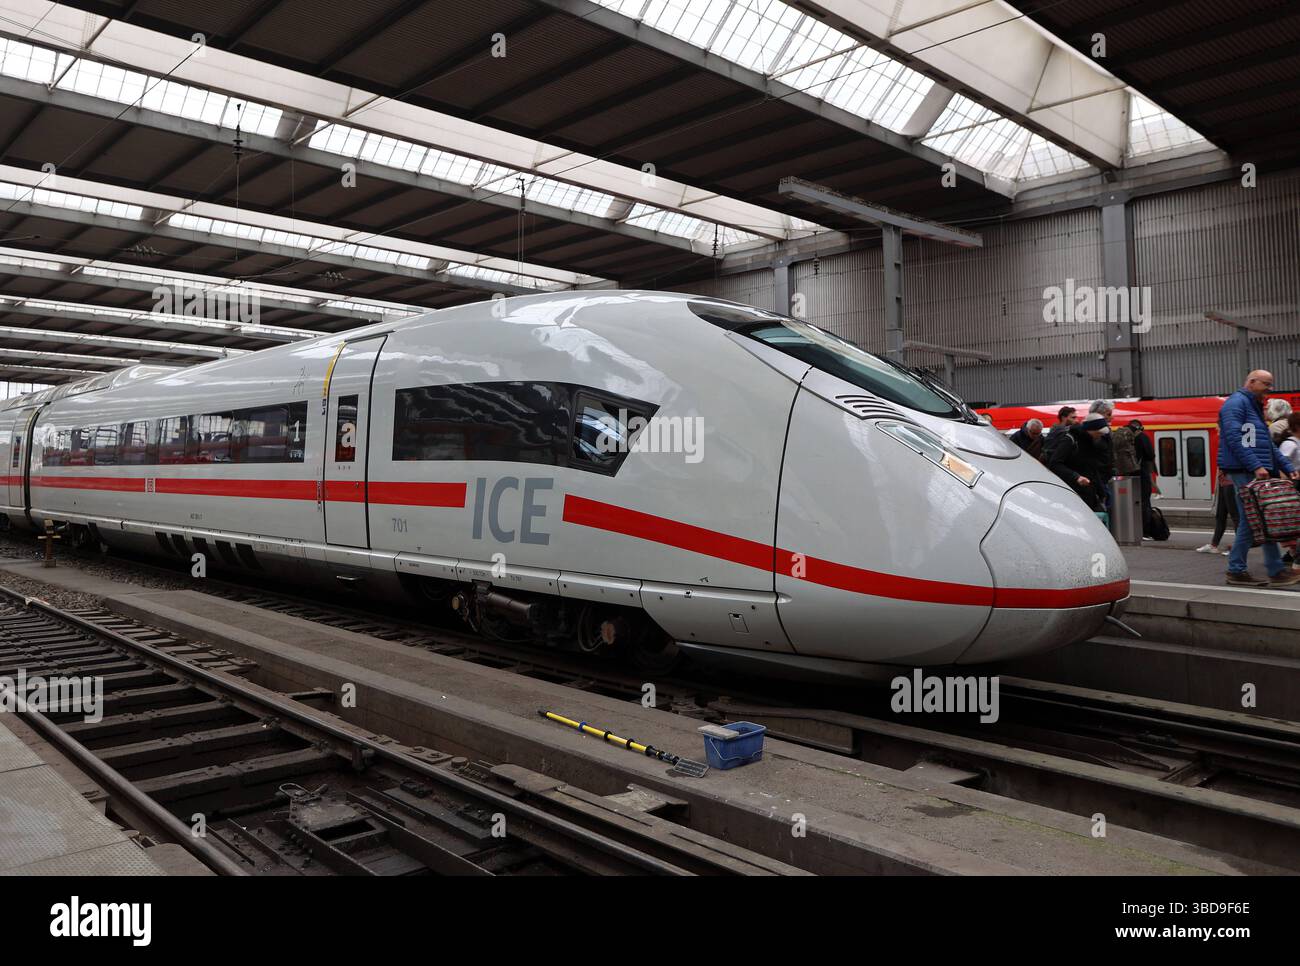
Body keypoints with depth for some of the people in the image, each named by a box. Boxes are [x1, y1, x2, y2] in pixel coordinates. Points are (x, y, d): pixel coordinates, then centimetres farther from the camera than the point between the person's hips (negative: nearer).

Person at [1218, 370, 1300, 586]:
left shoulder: (1255, 408, 24)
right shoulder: (1236, 403, -6)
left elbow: (1269, 445, 26)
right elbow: (1234, 438, -18)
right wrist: (1256, 466, -22)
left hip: (1255, 472, 10)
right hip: (1245, 472, -10)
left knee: (1249, 522, 8)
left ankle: (1236, 571, 12)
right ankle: (1276, 571, -5)